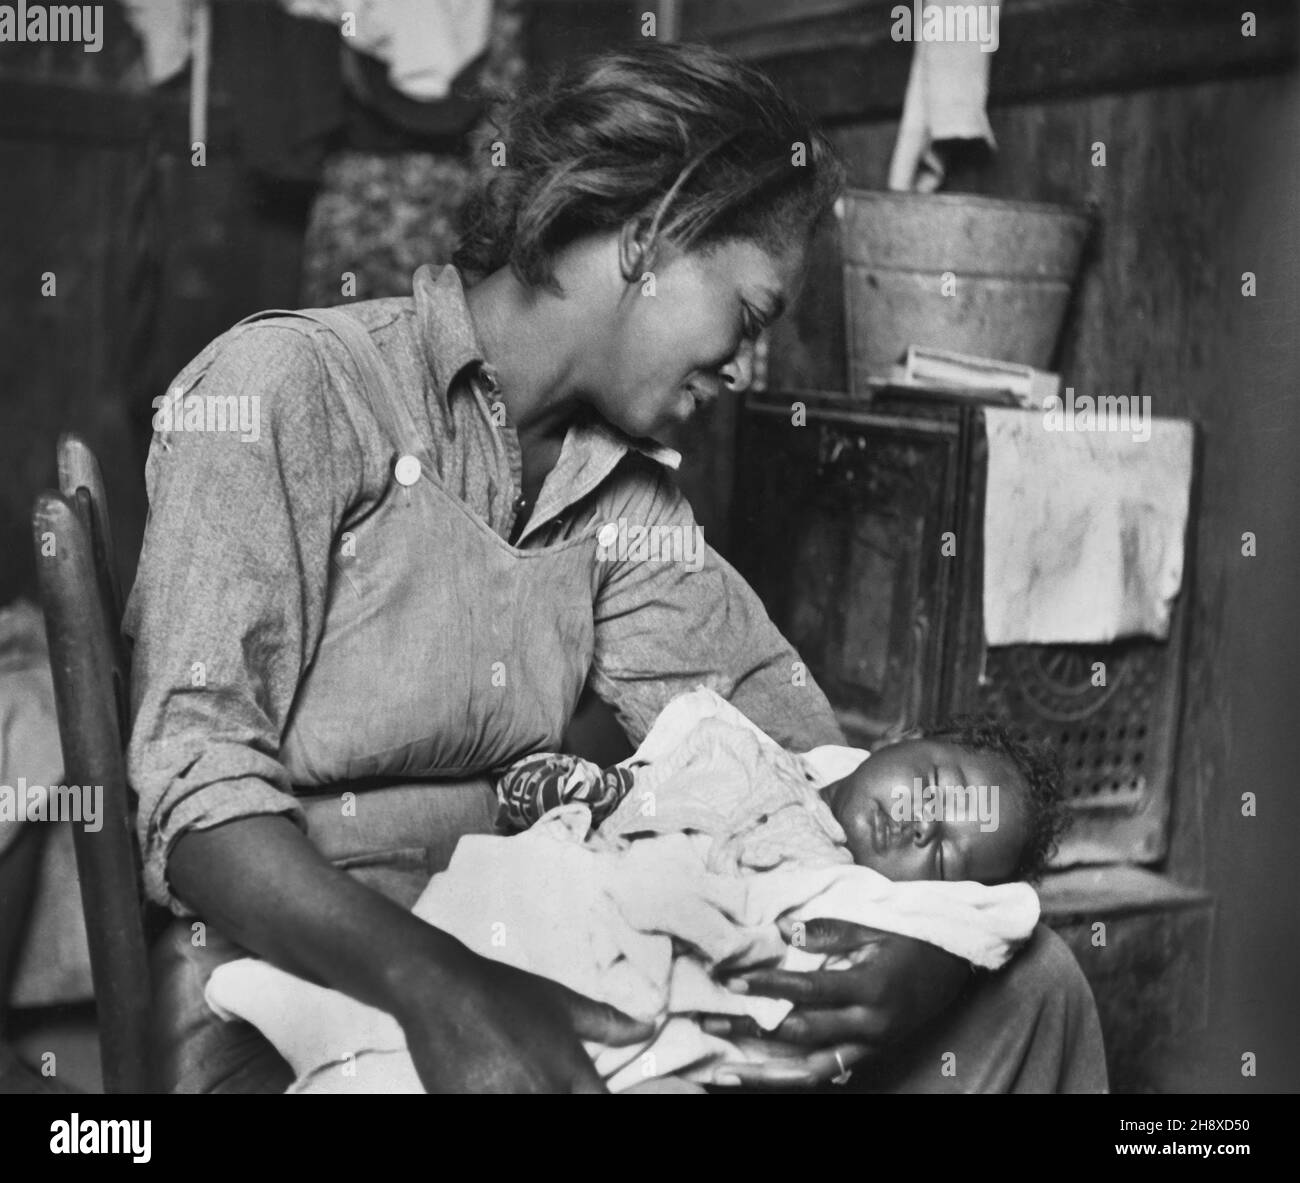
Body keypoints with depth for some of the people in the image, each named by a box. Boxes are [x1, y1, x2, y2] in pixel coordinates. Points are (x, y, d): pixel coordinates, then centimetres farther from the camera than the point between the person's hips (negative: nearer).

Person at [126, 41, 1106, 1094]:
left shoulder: (622, 484, 11)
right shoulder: (286, 385, -10)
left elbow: (770, 725, 4)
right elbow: (199, 792, -17)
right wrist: (435, 985, -32)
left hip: (525, 958, 6)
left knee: (1025, 979, -6)